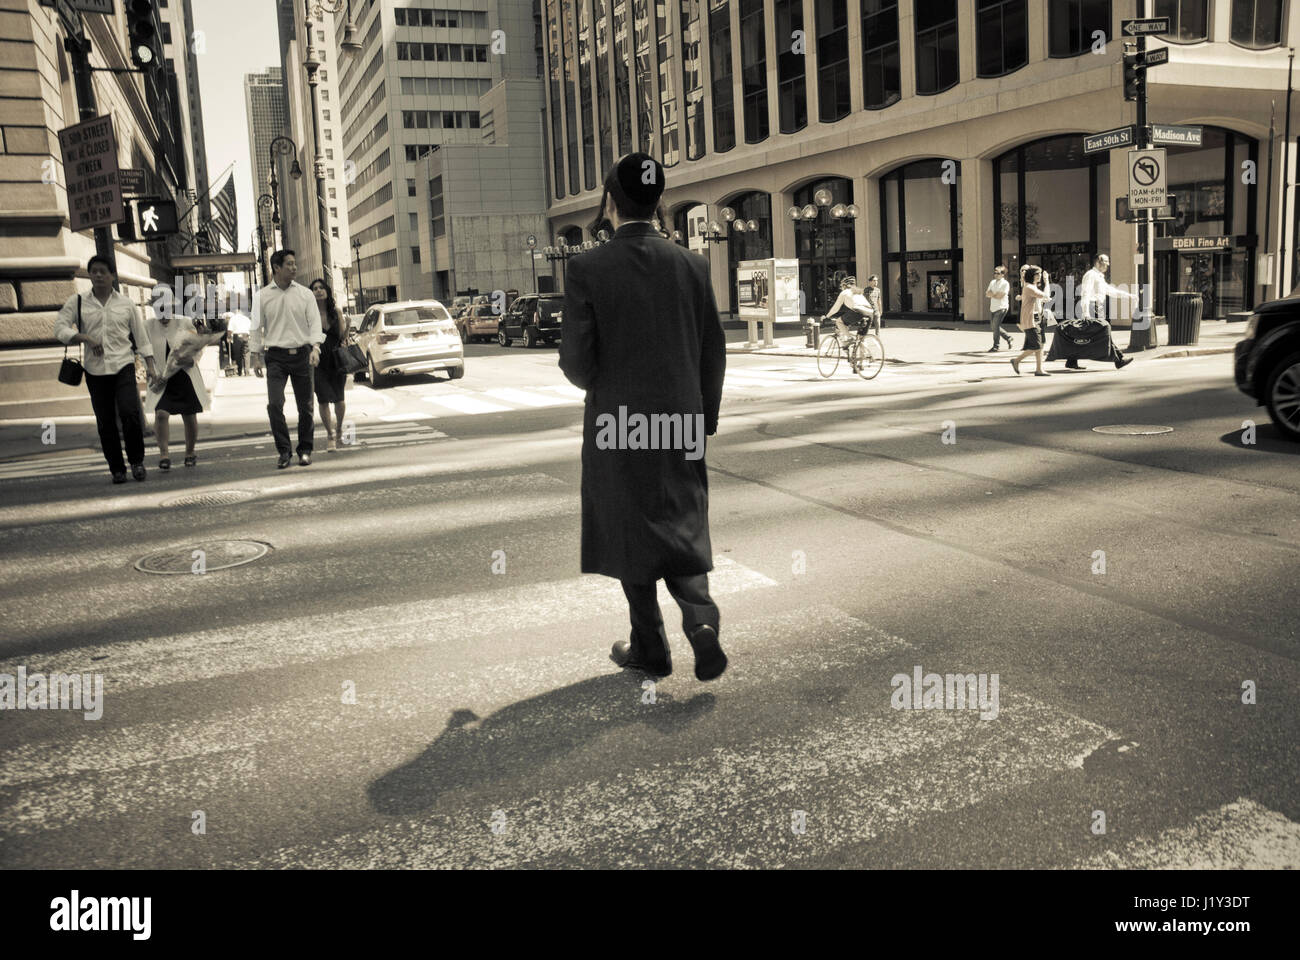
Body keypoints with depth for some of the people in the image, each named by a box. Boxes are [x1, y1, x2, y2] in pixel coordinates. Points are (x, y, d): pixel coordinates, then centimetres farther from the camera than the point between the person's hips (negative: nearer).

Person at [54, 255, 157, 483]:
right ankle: (117, 469, 13)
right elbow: (60, 328, 0)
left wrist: (150, 366, 5)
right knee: (105, 422, 3)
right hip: (95, 370, 1)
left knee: (130, 413, -18)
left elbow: (141, 337, 11)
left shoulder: (126, 303, 9)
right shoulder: (77, 302, 7)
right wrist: (87, 338, -14)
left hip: (123, 365, -1)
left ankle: (136, 460, 2)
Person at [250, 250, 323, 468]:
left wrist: (315, 348, -16)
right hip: (276, 356, -1)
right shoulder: (262, 296, 5)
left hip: (302, 354, 1)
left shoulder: (305, 294, 4)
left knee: (305, 405, 4)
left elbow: (315, 322, -1)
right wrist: (256, 356, 4)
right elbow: (257, 327, 9)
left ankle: (305, 450, 17)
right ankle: (283, 451, -3)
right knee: (275, 404, -13)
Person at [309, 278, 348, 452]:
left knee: (339, 399, 2)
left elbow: (342, 337, 6)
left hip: (337, 361, 2)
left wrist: (348, 326, -11)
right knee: (323, 400, -4)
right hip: (318, 363, -1)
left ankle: (339, 428, 32)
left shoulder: (336, 311, 2)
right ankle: (330, 435, 14)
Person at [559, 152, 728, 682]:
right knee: (682, 530, 15)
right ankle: (701, 620, -6)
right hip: (682, 422, 3)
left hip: (617, 424, -3)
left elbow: (576, 360, -12)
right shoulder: (693, 265, 0)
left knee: (630, 535, 12)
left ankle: (650, 647, 22)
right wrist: (705, 418, 13)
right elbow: (714, 351, 3)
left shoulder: (586, 268, -10)